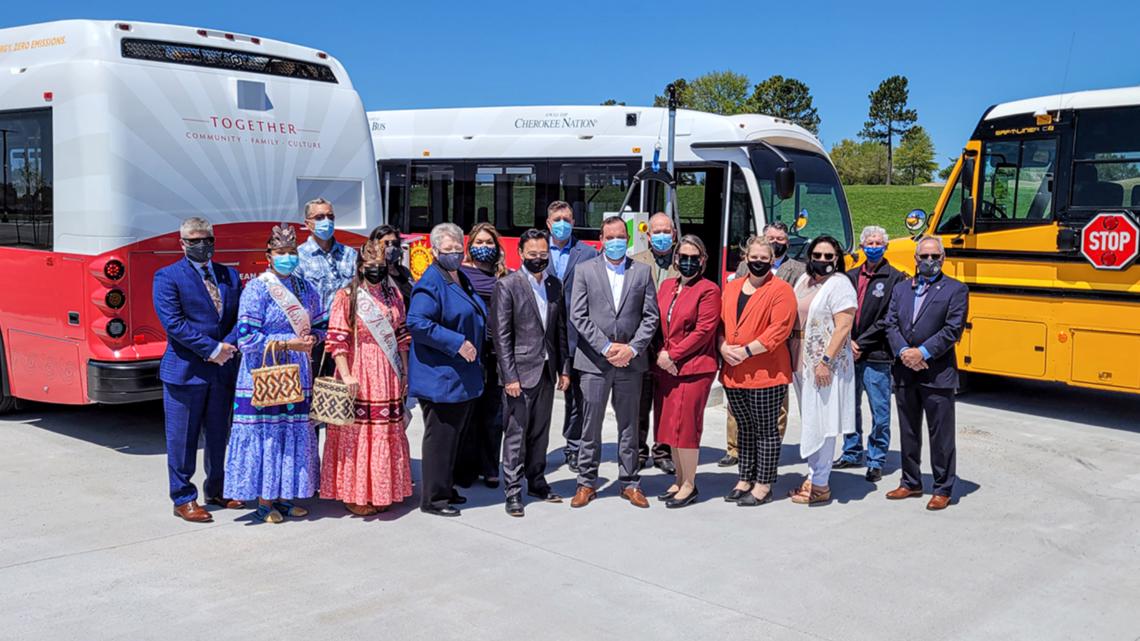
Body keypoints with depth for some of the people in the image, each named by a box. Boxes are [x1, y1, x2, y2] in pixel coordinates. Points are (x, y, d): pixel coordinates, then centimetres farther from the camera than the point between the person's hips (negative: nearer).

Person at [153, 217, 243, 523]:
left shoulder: (230, 276, 11)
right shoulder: (167, 277, -4)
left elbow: (241, 316, 7)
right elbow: (173, 323, -13)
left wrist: (228, 346, -12)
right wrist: (212, 349, -17)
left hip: (223, 369, 5)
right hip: (185, 371, -5)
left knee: (219, 435, 15)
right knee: (182, 438, 3)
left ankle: (217, 491, 30)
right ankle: (183, 499, 14)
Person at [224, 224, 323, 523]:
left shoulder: (306, 288, 12)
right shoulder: (256, 288, -6)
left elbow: (320, 326, 18)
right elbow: (246, 337, -12)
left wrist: (312, 338, -5)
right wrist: (287, 344, -17)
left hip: (297, 375, 6)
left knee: (295, 433, 6)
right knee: (265, 432, -3)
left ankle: (283, 496, 18)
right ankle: (264, 501, 7)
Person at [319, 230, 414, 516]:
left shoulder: (393, 295, 10)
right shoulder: (347, 297, -5)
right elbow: (336, 339, -11)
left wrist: (404, 373, 10)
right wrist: (346, 375, -19)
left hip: (388, 378, 5)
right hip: (359, 378, -5)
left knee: (387, 434, 10)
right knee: (357, 434, 0)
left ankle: (382, 491, 22)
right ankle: (354, 495, 10)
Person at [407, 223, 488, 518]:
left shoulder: (462, 280, 16)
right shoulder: (430, 283, -15)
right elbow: (417, 323, -26)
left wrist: (474, 344, 18)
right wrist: (457, 343, -25)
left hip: (464, 377, 10)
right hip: (440, 378, -10)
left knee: (454, 435, 17)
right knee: (440, 437, -3)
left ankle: (445, 490, 30)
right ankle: (433, 499, 7)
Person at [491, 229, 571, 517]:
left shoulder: (555, 284, 10)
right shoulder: (507, 285, -7)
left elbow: (561, 330, 14)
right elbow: (501, 335, -10)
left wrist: (564, 369, 10)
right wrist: (510, 376, -14)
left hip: (547, 371, 5)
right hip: (521, 371, -5)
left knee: (540, 432, 14)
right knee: (516, 434, 0)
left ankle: (537, 482, 26)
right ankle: (513, 491, 9)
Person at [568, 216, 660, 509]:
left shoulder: (642, 271, 7)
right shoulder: (585, 270, 4)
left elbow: (651, 316, 3)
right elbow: (578, 316, -3)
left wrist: (632, 348, -9)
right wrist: (606, 347, -11)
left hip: (630, 362, 1)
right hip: (594, 361, -1)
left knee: (629, 425, 9)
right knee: (591, 425, 5)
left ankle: (630, 483, 19)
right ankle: (587, 483, 16)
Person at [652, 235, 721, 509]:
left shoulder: (708, 290, -7)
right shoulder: (666, 286, 13)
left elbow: (704, 331, -13)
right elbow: (657, 323, 14)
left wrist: (673, 355, -13)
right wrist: (659, 354, -1)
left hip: (693, 368, -7)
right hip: (665, 367, 7)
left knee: (685, 426, -5)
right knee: (669, 425, 11)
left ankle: (689, 485, 7)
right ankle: (679, 480, 23)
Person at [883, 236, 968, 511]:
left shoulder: (955, 290, -1)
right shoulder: (901, 289, 13)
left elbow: (953, 329, -10)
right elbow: (891, 325, 5)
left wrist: (923, 352, -16)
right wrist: (903, 352, -11)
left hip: (937, 373, -5)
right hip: (904, 372, 5)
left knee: (941, 434, 1)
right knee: (908, 431, 14)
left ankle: (943, 489, 12)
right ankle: (911, 483, 26)